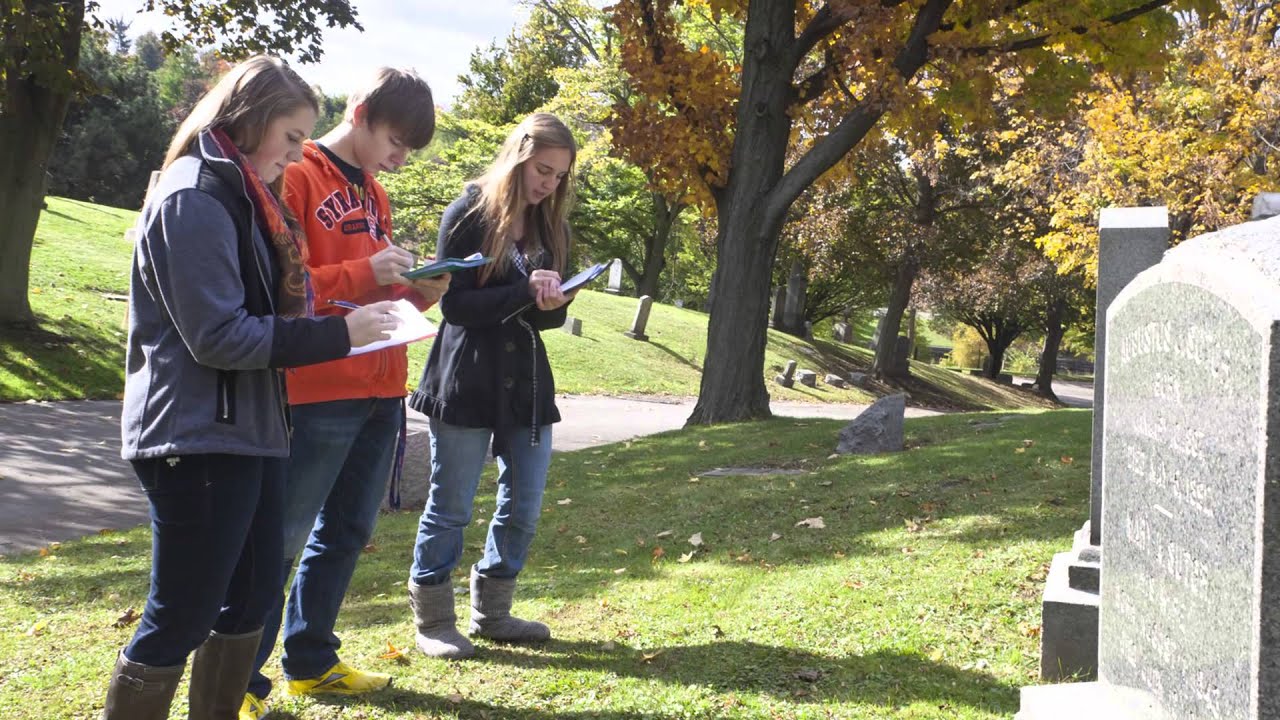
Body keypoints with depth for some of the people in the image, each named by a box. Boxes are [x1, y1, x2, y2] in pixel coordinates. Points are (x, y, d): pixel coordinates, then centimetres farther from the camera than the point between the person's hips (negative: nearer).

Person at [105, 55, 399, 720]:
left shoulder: (240, 195, 15)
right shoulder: (194, 198, -16)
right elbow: (218, 336, -21)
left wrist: (343, 323, 4)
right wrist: (338, 333, -18)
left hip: (247, 429, 10)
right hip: (198, 439, -10)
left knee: (251, 596, 16)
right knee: (181, 617, -4)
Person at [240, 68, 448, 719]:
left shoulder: (371, 193, 17)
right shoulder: (297, 178, -8)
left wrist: (417, 290, 3)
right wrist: (364, 274, -21)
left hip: (379, 394, 9)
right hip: (316, 393, -8)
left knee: (346, 534, 15)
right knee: (280, 539, -2)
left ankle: (311, 661, 29)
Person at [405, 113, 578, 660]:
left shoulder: (550, 227, 10)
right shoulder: (469, 214, -7)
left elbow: (550, 315, 9)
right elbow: (454, 304, -13)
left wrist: (551, 304, -15)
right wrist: (524, 292, -22)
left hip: (527, 383, 6)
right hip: (466, 383, -6)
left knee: (524, 506, 9)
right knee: (451, 507, 2)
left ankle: (491, 613, 25)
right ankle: (432, 621, 16)